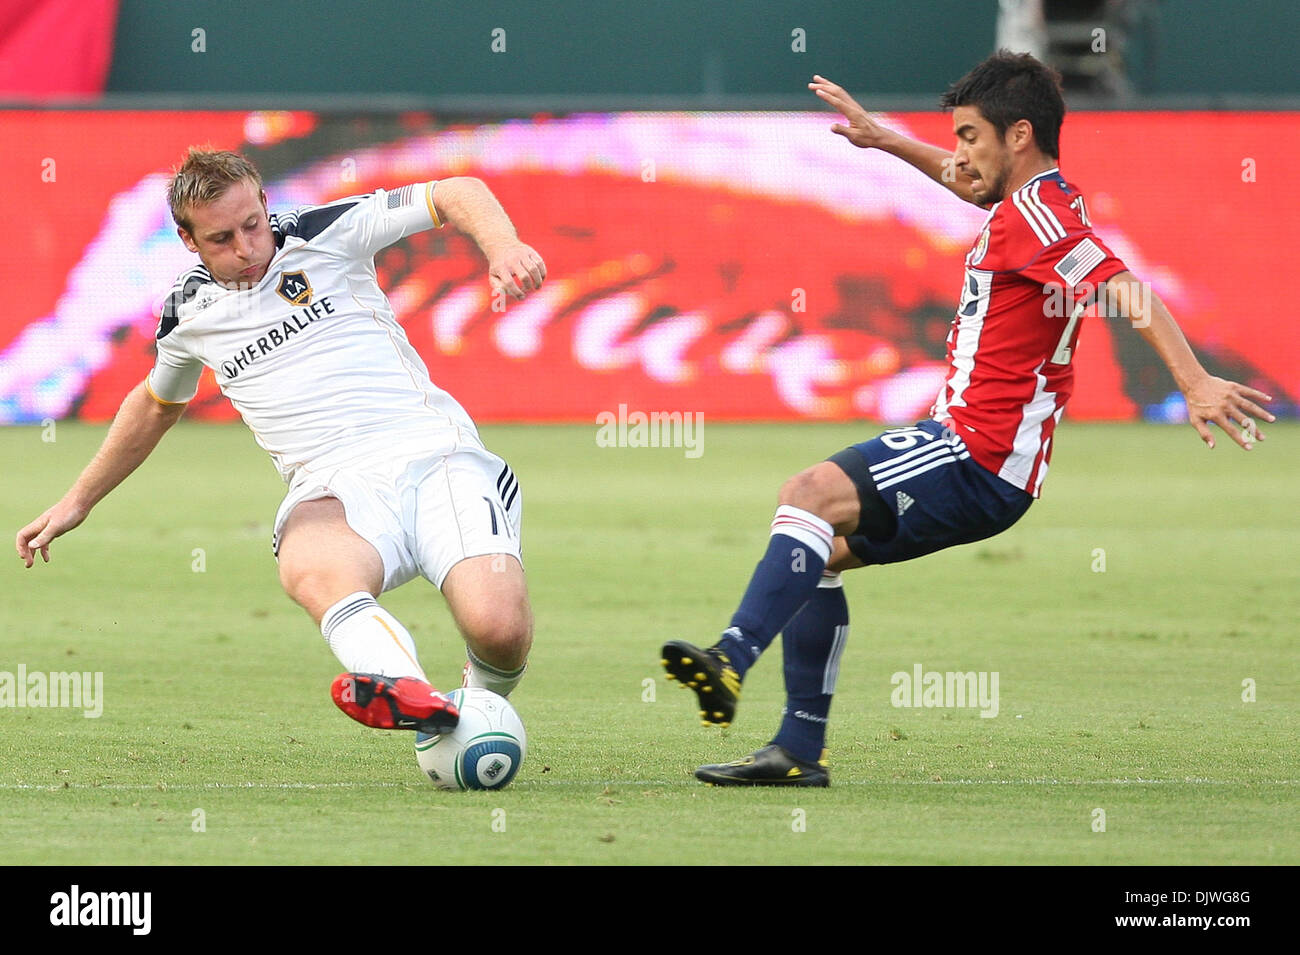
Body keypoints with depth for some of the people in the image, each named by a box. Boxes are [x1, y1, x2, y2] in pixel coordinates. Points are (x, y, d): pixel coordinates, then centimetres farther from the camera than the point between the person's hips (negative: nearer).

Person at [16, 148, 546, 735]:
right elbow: (156, 403, 37)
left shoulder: (323, 235, 6)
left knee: (499, 631, -26)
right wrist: (78, 501, 43)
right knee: (309, 570, -39)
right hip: (333, 489, 1)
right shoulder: (188, 312, 16)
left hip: (432, 454, -1)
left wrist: (504, 249, -13)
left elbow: (454, 195, 8)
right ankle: (404, 690, -68)